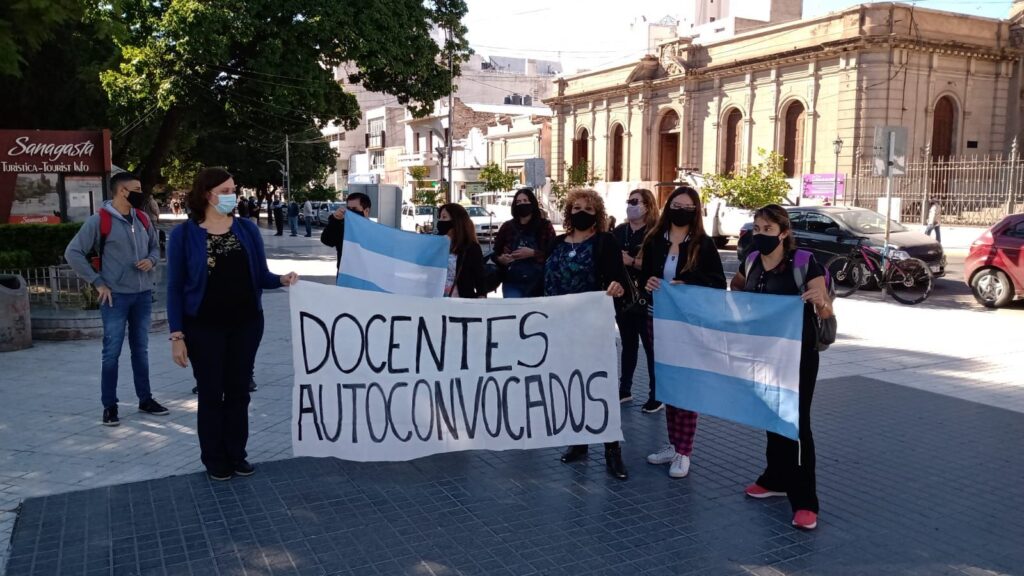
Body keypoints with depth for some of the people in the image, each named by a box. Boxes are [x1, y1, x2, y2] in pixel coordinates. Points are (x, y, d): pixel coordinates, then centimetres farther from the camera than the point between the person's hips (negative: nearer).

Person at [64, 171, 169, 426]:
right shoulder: (99, 221, -10)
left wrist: (151, 261, -3)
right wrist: (98, 282, -11)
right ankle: (109, 406, 9)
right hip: (116, 296, -5)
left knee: (141, 349, 13)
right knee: (112, 352, 0)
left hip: (143, 295, 5)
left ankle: (145, 399, 22)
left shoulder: (143, 219, 7)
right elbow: (72, 253, -9)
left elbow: (155, 247, 20)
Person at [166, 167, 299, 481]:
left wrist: (282, 279, -20)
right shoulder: (184, 234, -6)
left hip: (246, 324, 3)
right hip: (205, 327, -2)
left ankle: (237, 455, 25)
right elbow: (175, 287, -5)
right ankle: (215, 460, 21)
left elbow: (260, 276, 2)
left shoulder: (247, 228, 1)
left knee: (239, 391, 11)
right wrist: (177, 335, -10)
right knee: (211, 394, 6)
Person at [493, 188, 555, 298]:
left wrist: (533, 253, -20)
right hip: (512, 284, 1)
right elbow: (495, 253, 12)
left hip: (537, 284, -1)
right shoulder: (507, 227, 7)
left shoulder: (545, 226, 0)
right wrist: (500, 259, -10)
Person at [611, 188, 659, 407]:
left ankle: (656, 395, 8)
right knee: (628, 343, 16)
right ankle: (624, 389, 26)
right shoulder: (619, 232, 9)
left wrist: (631, 261, -22)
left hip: (646, 298, -6)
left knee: (651, 345, 0)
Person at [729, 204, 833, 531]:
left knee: (796, 423, -4)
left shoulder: (804, 264, -16)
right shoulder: (752, 262, 1)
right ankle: (776, 479, 33)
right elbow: (736, 287, 21)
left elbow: (827, 313, -16)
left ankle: (805, 501, 3)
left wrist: (820, 300, -36)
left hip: (798, 356, -6)